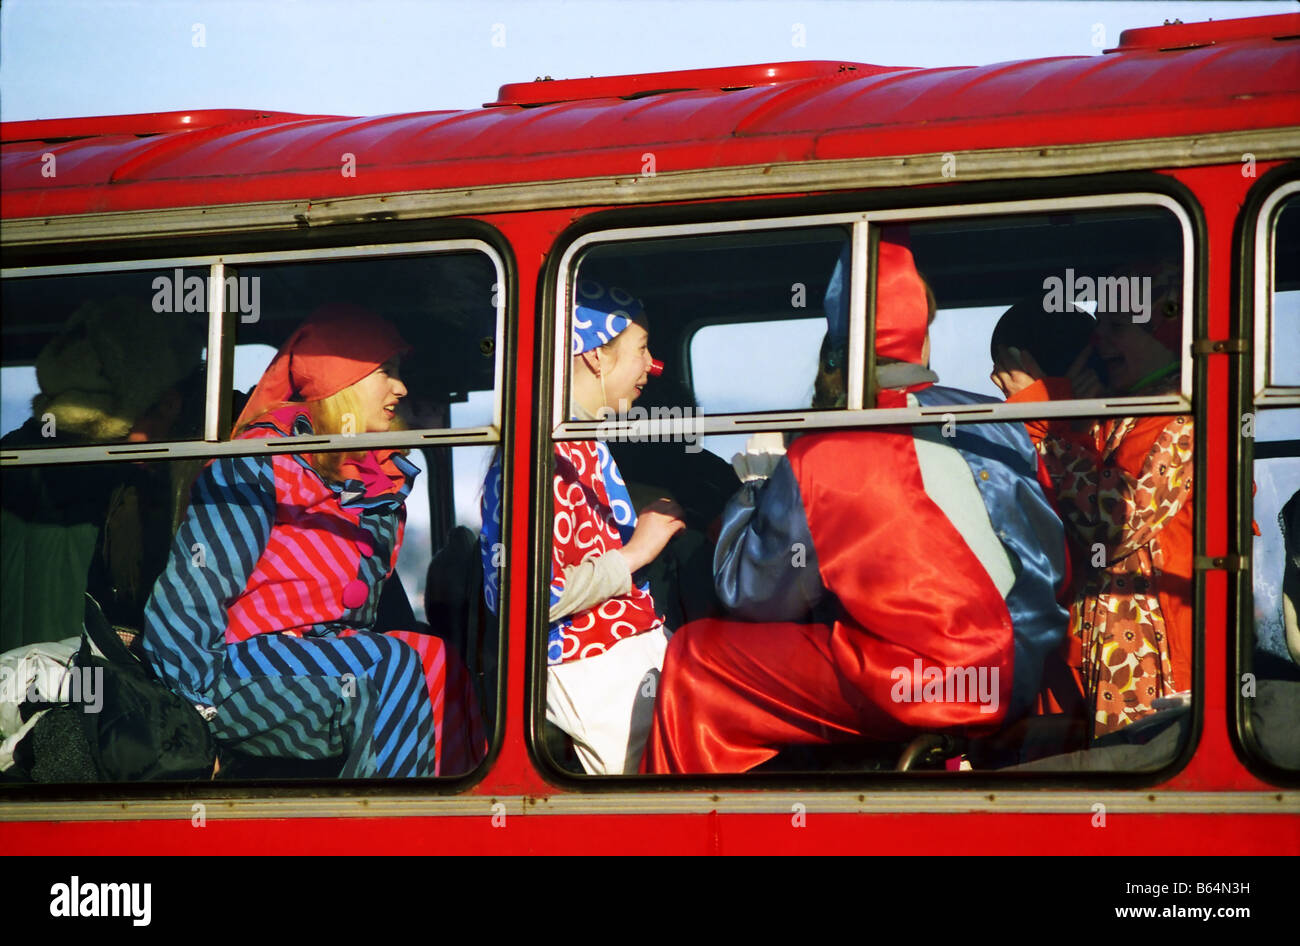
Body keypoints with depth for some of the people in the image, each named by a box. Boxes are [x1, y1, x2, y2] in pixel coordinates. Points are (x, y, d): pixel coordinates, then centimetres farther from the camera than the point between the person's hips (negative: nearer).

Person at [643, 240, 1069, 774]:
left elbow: (751, 597, 2)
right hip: (1023, 683, 6)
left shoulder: (816, 461, -8)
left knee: (693, 664, 8)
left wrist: (752, 490, 18)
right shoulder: (998, 428, 4)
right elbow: (1053, 564, 14)